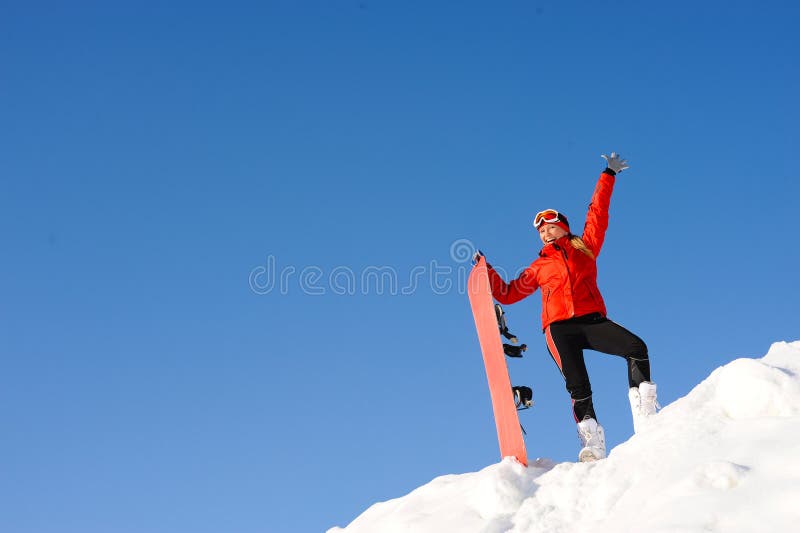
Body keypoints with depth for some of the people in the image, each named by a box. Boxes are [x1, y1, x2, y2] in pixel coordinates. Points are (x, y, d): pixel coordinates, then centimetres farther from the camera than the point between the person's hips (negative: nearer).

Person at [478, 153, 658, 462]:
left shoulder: (586, 246, 21)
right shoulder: (538, 268, 23)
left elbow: (598, 213, 23)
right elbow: (508, 293, 24)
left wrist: (608, 176, 24)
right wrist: (487, 272, 15)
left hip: (592, 320, 0)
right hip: (559, 328, 0)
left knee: (637, 348, -24)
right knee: (578, 388, -18)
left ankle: (644, 412, -19)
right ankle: (592, 444, -18)